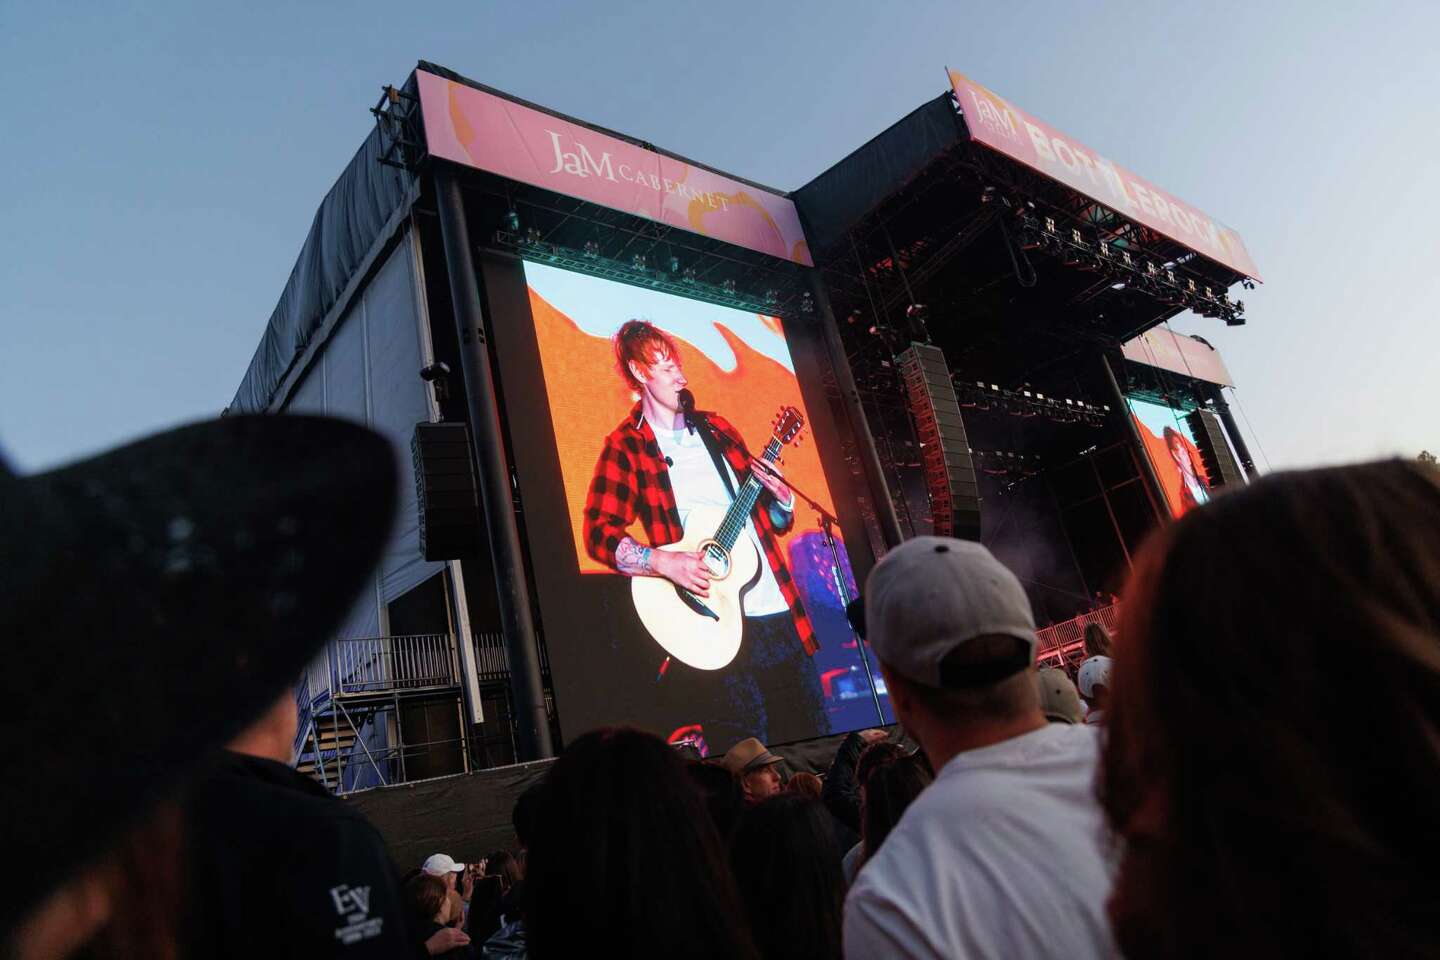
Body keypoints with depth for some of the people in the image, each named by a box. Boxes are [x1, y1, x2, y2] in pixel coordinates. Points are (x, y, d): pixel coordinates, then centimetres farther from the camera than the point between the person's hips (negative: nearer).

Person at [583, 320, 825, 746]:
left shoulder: (716, 429, 16)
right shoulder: (626, 446, 1)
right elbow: (599, 532, -8)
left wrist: (781, 498, -1)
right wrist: (662, 561, -22)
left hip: (780, 615, 5)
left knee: (816, 736, 10)